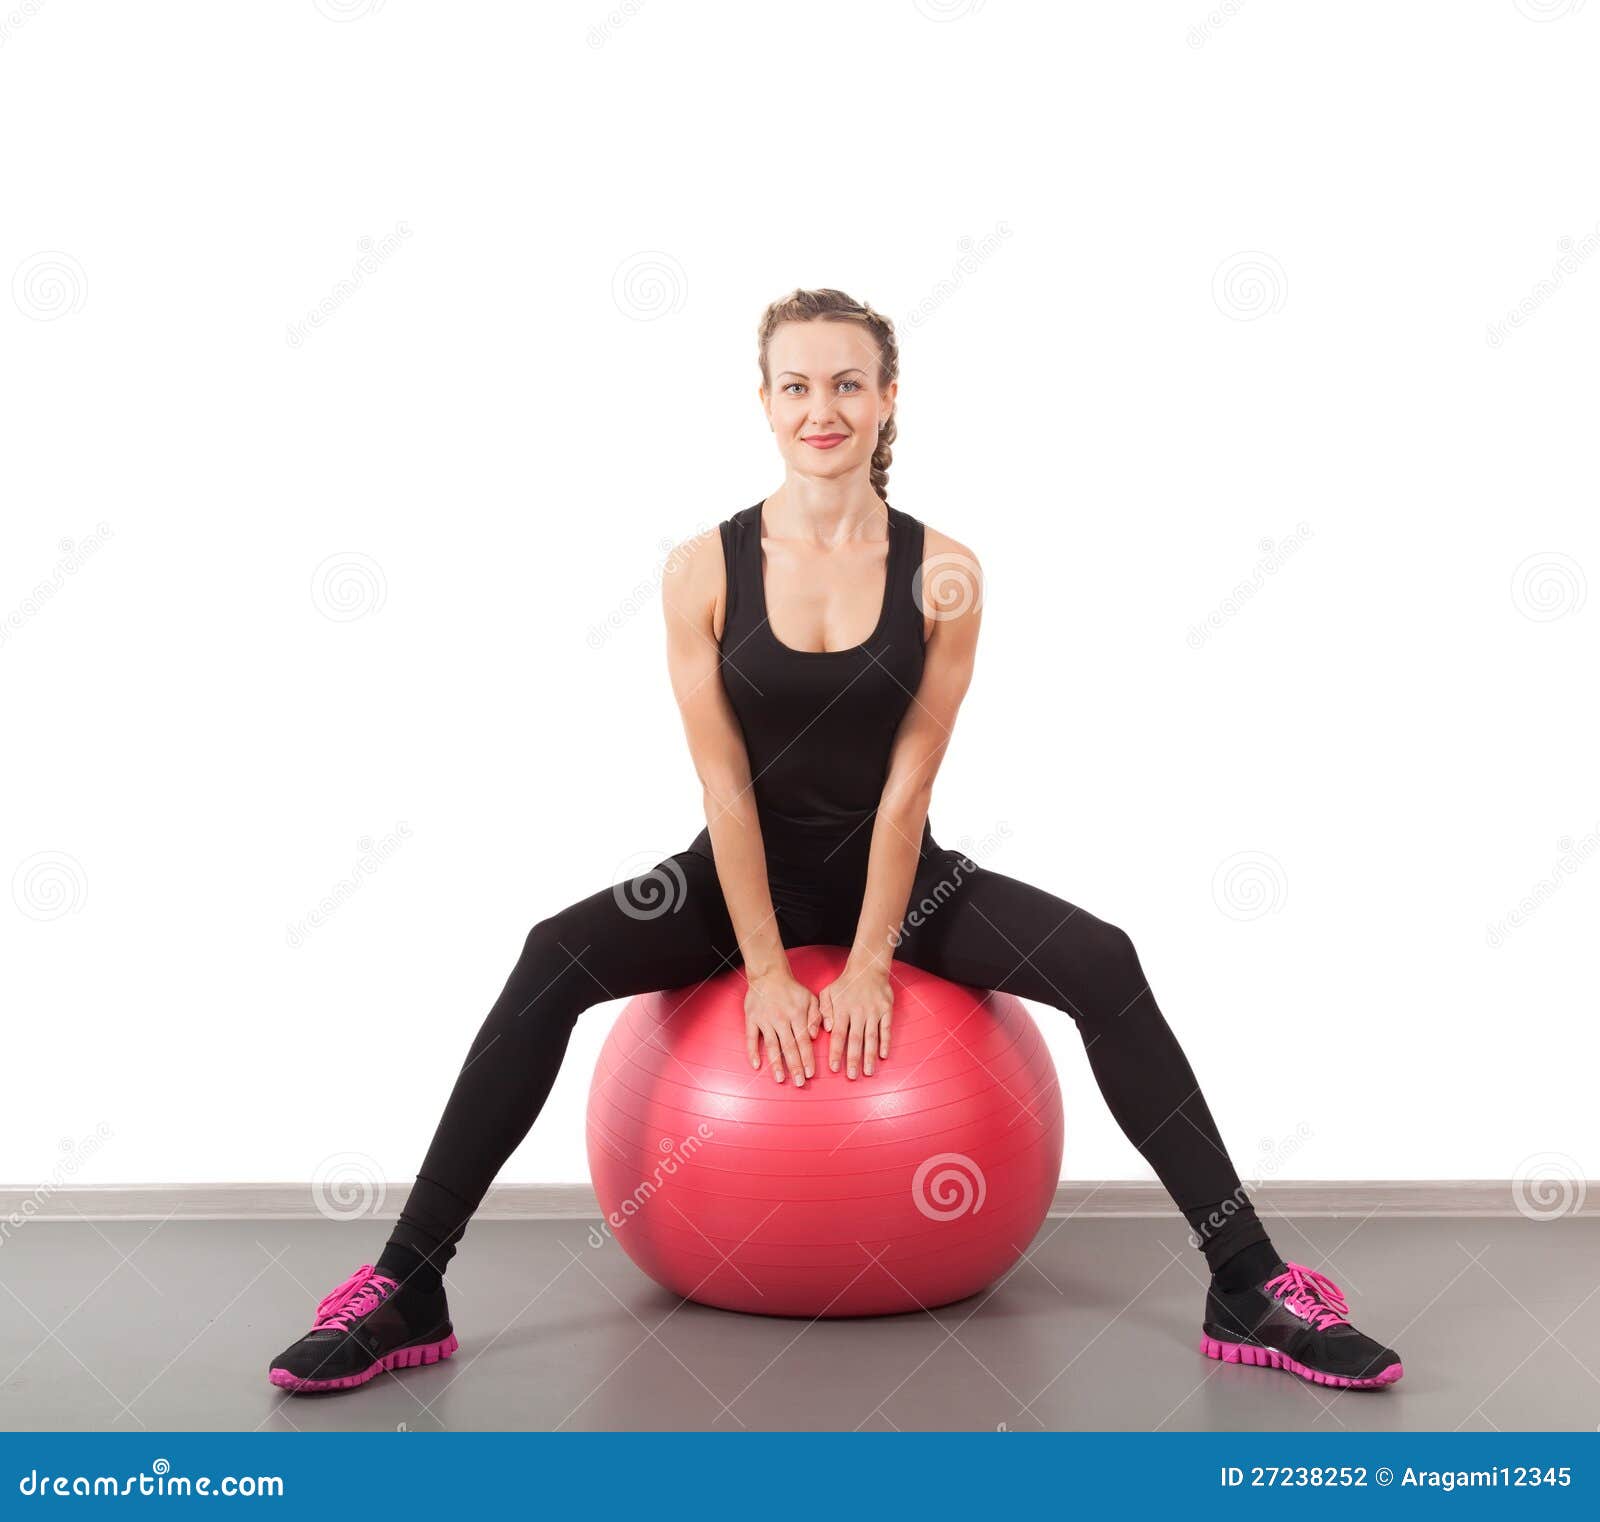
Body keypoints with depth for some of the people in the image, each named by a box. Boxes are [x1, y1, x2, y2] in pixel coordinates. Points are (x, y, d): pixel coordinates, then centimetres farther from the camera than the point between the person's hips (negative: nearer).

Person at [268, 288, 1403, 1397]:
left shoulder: (941, 571, -10)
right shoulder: (704, 569, -11)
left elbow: (907, 784, -11)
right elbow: (725, 783, -12)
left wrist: (868, 965, -13)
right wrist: (767, 970, -13)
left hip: (898, 873, 1)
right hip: (746, 873, 0)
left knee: (1104, 965, -22)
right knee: (552, 964, -26)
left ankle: (1251, 1286, -12)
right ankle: (404, 1293, -18)